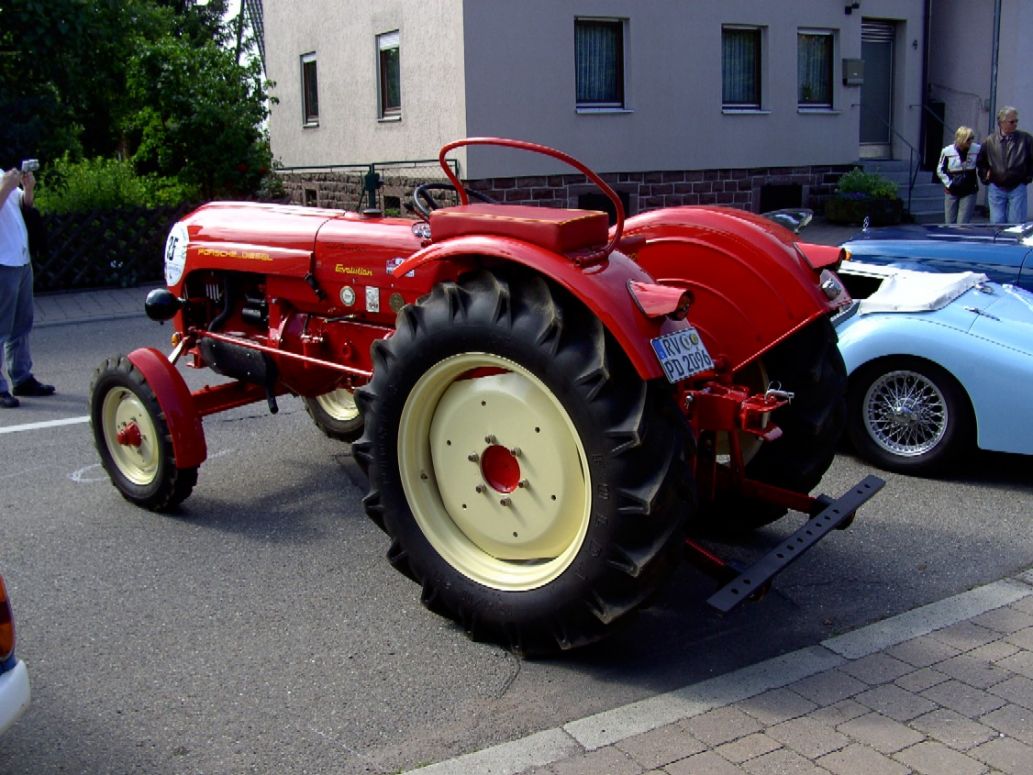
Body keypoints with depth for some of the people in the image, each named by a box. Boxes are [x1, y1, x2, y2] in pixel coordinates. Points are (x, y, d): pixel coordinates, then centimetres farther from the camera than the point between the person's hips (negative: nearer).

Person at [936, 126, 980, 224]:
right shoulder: (947, 151, -9)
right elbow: (940, 170, 2)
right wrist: (948, 184, -4)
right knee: (949, 222, 9)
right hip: (951, 192, 0)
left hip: (969, 192, 0)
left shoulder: (977, 149, -7)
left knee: (963, 223, -4)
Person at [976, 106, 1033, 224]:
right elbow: (980, 162, 16)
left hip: (1017, 187, -1)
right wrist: (985, 176, 8)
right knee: (997, 222, 3)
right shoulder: (990, 140, 1)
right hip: (996, 188, 1)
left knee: (1016, 223, -1)